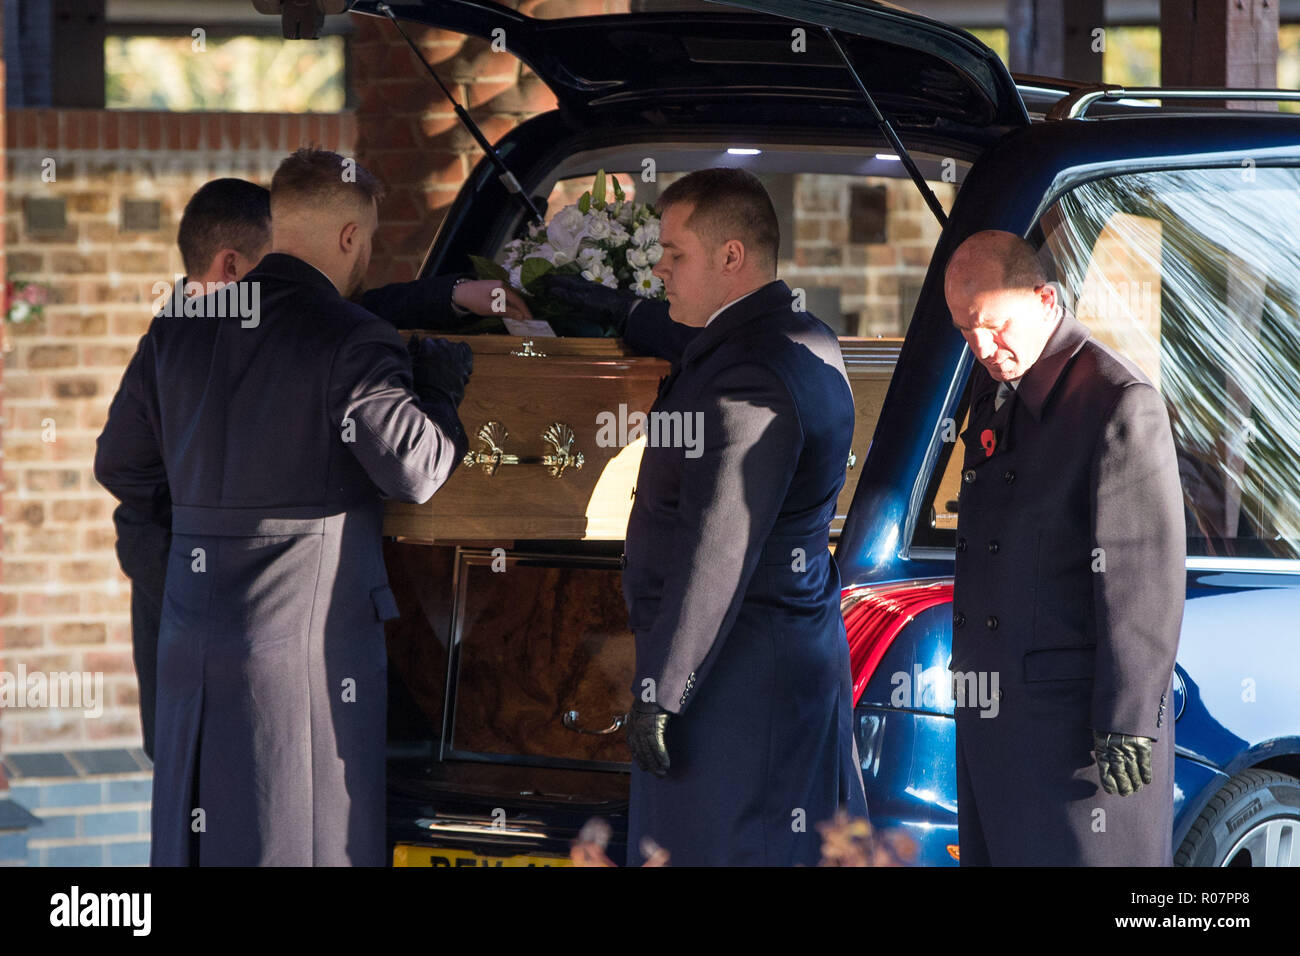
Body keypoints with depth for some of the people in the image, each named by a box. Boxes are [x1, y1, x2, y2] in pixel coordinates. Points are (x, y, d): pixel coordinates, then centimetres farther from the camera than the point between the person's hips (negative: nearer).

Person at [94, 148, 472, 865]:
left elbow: (120, 464, 14)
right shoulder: (352, 341, -10)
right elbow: (415, 469, -13)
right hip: (312, 632, -6)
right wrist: (442, 384, 4)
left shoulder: (178, 331, 9)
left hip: (192, 637, 6)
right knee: (310, 837, 0)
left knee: (193, 829, 11)